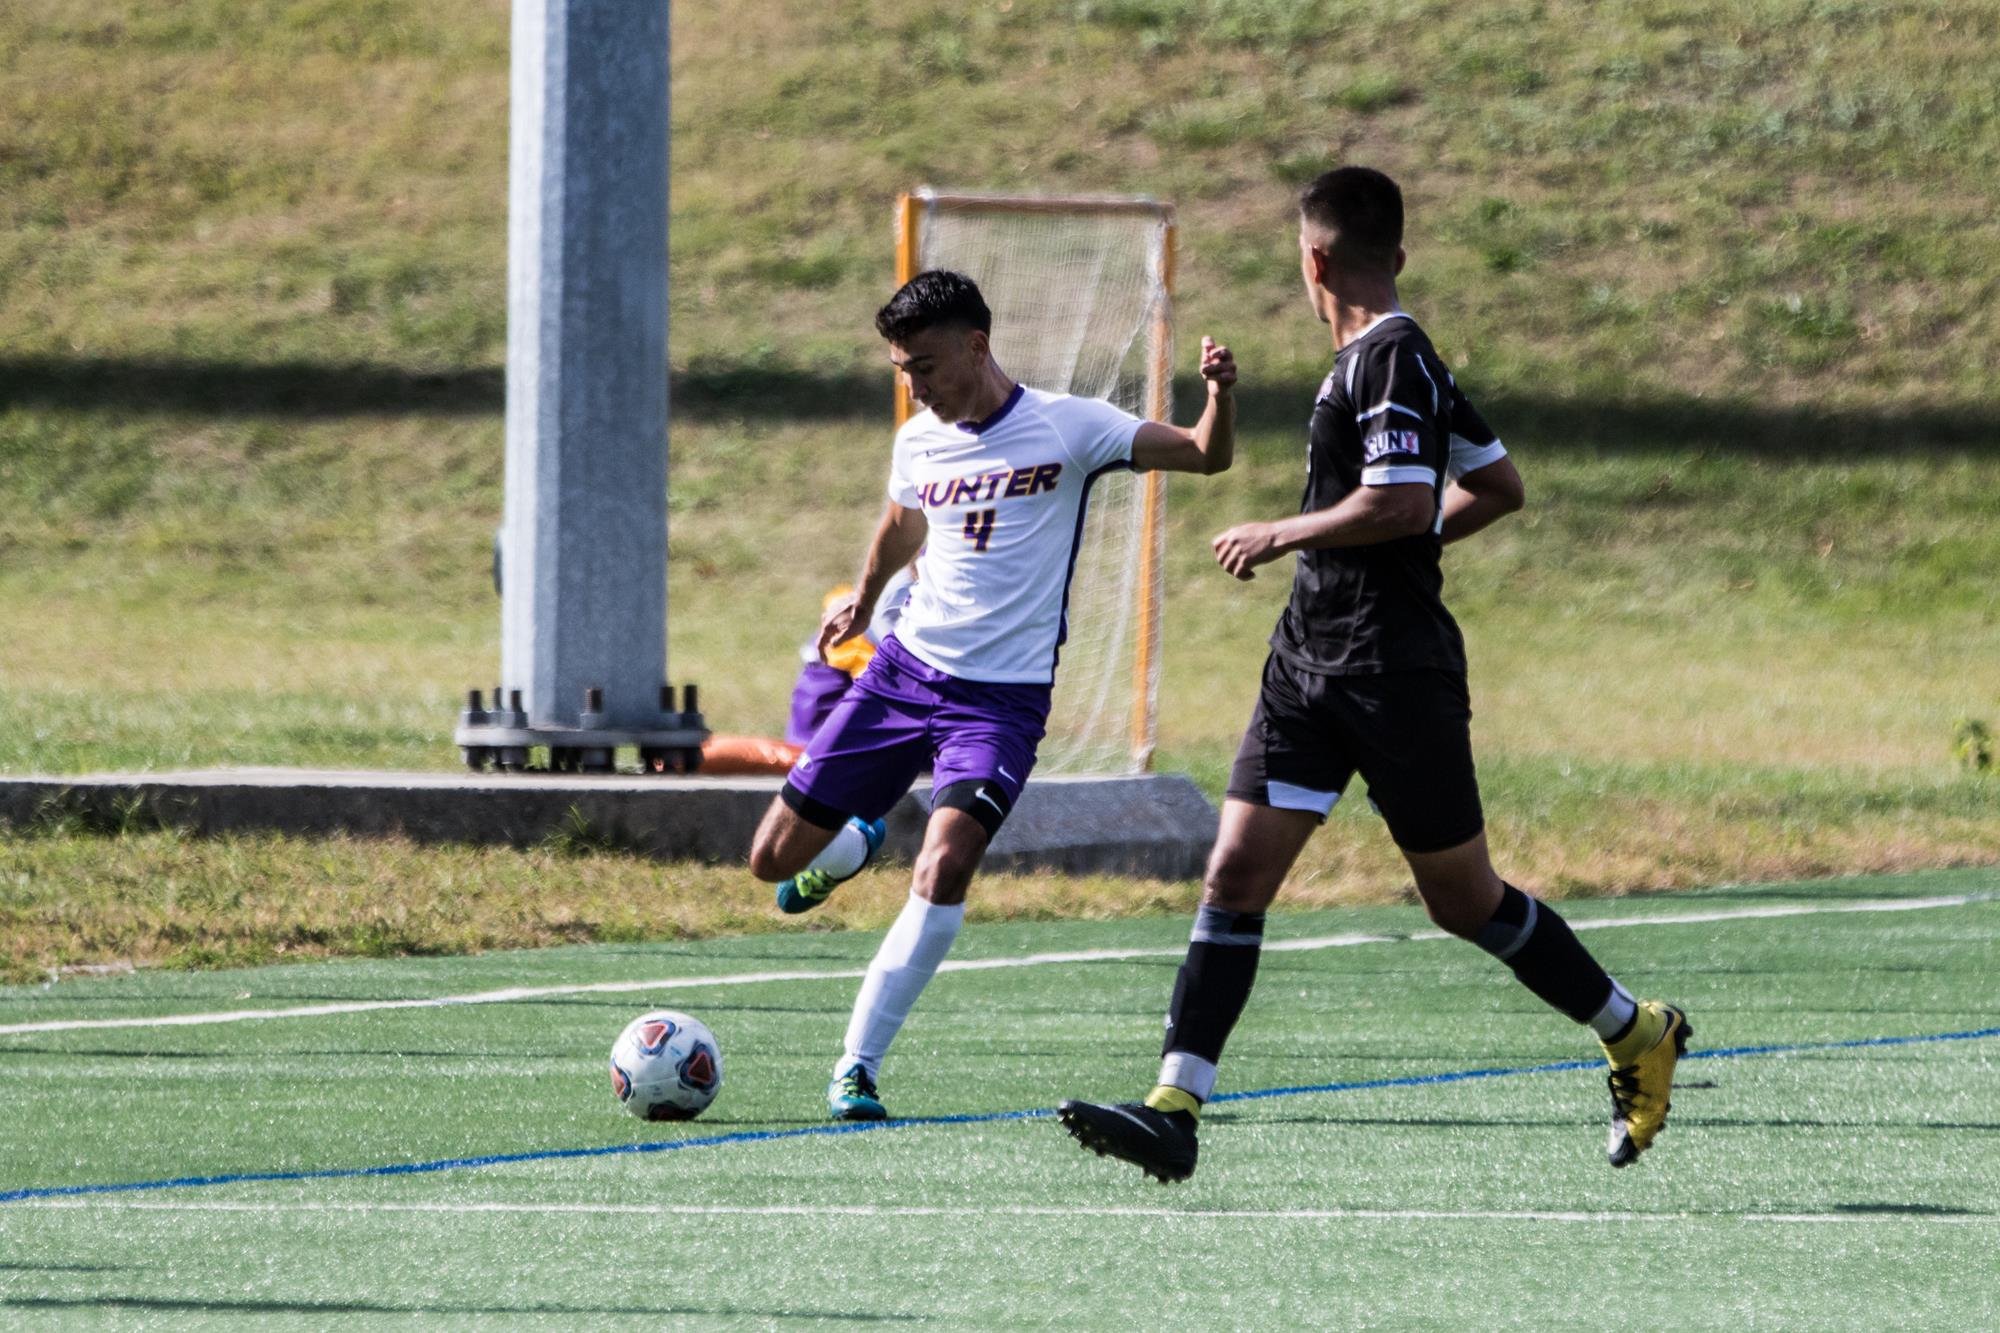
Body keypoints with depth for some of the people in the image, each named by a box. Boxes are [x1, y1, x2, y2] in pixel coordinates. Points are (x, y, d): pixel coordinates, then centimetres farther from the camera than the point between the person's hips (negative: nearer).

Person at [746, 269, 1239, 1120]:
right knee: (775, 859, 3)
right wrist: (863, 600, 45)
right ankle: (858, 843, 41)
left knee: (942, 872, -26)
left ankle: (859, 1066, -17)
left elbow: (1207, 456, -11)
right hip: (906, 668, 5)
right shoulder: (918, 443, 5)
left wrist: (1219, 397, -33)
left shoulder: (1065, 427, -8)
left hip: (1003, 697, -5)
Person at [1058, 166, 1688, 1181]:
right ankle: (1175, 1109, -9)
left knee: (1464, 901, 3)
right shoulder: (1389, 358, 14)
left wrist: (1280, 535, -15)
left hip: (1396, 670, -9)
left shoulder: (1391, 361, -14)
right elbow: (1499, 487, 21)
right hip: (1311, 665, 9)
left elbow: (1402, 501, -27)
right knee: (1235, 873, -4)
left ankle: (1637, 1036, 22)